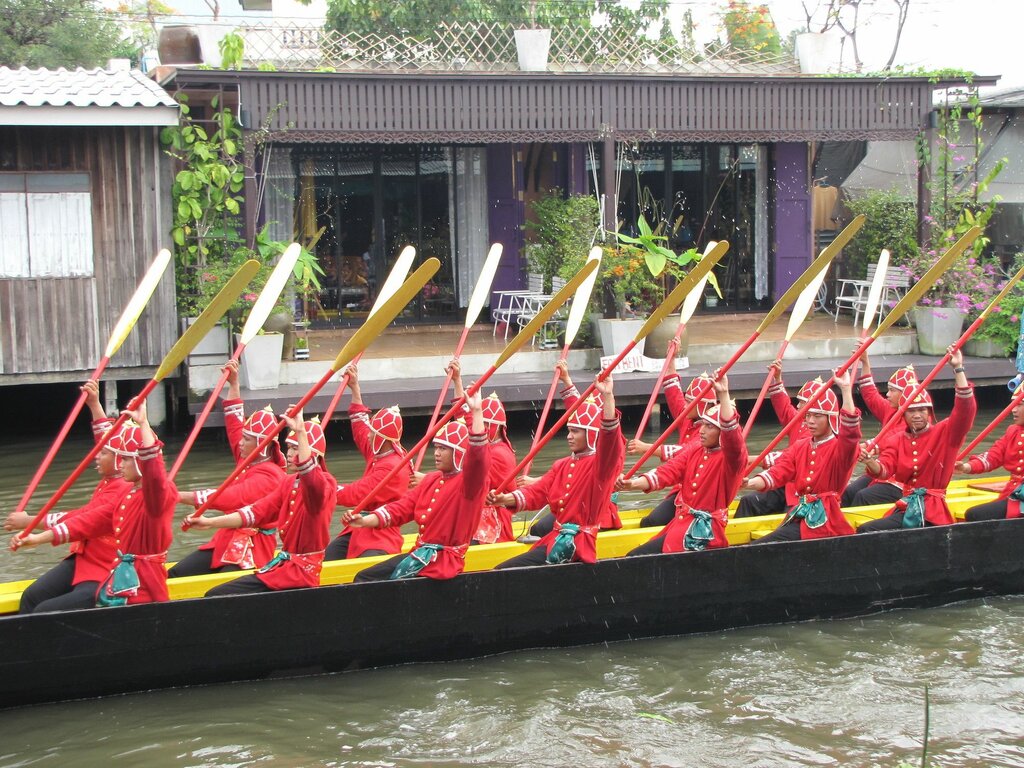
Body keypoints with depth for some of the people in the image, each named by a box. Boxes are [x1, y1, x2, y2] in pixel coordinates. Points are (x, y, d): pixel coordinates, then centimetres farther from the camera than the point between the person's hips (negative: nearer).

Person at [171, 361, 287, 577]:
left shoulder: (269, 476, -17)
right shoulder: (248, 461, 12)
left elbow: (227, 498, -28)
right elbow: (235, 425, 26)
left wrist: (181, 496, -30)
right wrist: (233, 384, 27)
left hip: (251, 552, -10)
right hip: (226, 542, 10)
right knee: (174, 575, -4)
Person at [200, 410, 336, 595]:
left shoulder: (325, 484, -11)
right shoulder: (289, 482, 15)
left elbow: (311, 480, -36)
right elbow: (257, 512, 9)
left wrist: (300, 431, -41)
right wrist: (210, 522, 0)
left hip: (302, 572, -9)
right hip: (284, 565, 9)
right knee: (215, 595, 1)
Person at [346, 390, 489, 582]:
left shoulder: (468, 482, -8)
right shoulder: (431, 480, 16)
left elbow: (478, 455, -30)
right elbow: (402, 508, 9)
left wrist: (476, 412, -36)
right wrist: (366, 521, -6)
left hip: (444, 560, -9)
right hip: (420, 552, 9)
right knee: (363, 578, 1)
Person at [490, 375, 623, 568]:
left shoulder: (600, 464, -4)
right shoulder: (563, 465, 17)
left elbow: (611, 437, -25)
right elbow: (537, 493, 5)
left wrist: (607, 397, -36)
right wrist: (506, 499, -14)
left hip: (578, 545, -8)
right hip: (556, 539, 8)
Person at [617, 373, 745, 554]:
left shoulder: (732, 458, -6)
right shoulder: (692, 454, 14)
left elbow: (732, 434, -29)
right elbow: (667, 472, -2)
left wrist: (724, 395, -38)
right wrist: (634, 484, -21)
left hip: (706, 532, -8)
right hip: (680, 523, 8)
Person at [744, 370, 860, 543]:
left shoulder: (839, 448, -2)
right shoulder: (799, 446, 15)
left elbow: (851, 432, -25)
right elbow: (778, 472, 1)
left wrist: (846, 389, -32)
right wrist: (750, 483, -20)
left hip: (825, 521, -6)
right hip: (800, 517, 6)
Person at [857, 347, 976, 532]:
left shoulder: (944, 433, 5)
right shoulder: (895, 441, 13)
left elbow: (966, 410, -11)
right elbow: (883, 471, -4)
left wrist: (958, 369, -19)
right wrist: (872, 462, -30)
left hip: (934, 513, -3)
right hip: (904, 510, 3)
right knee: (865, 531, -21)